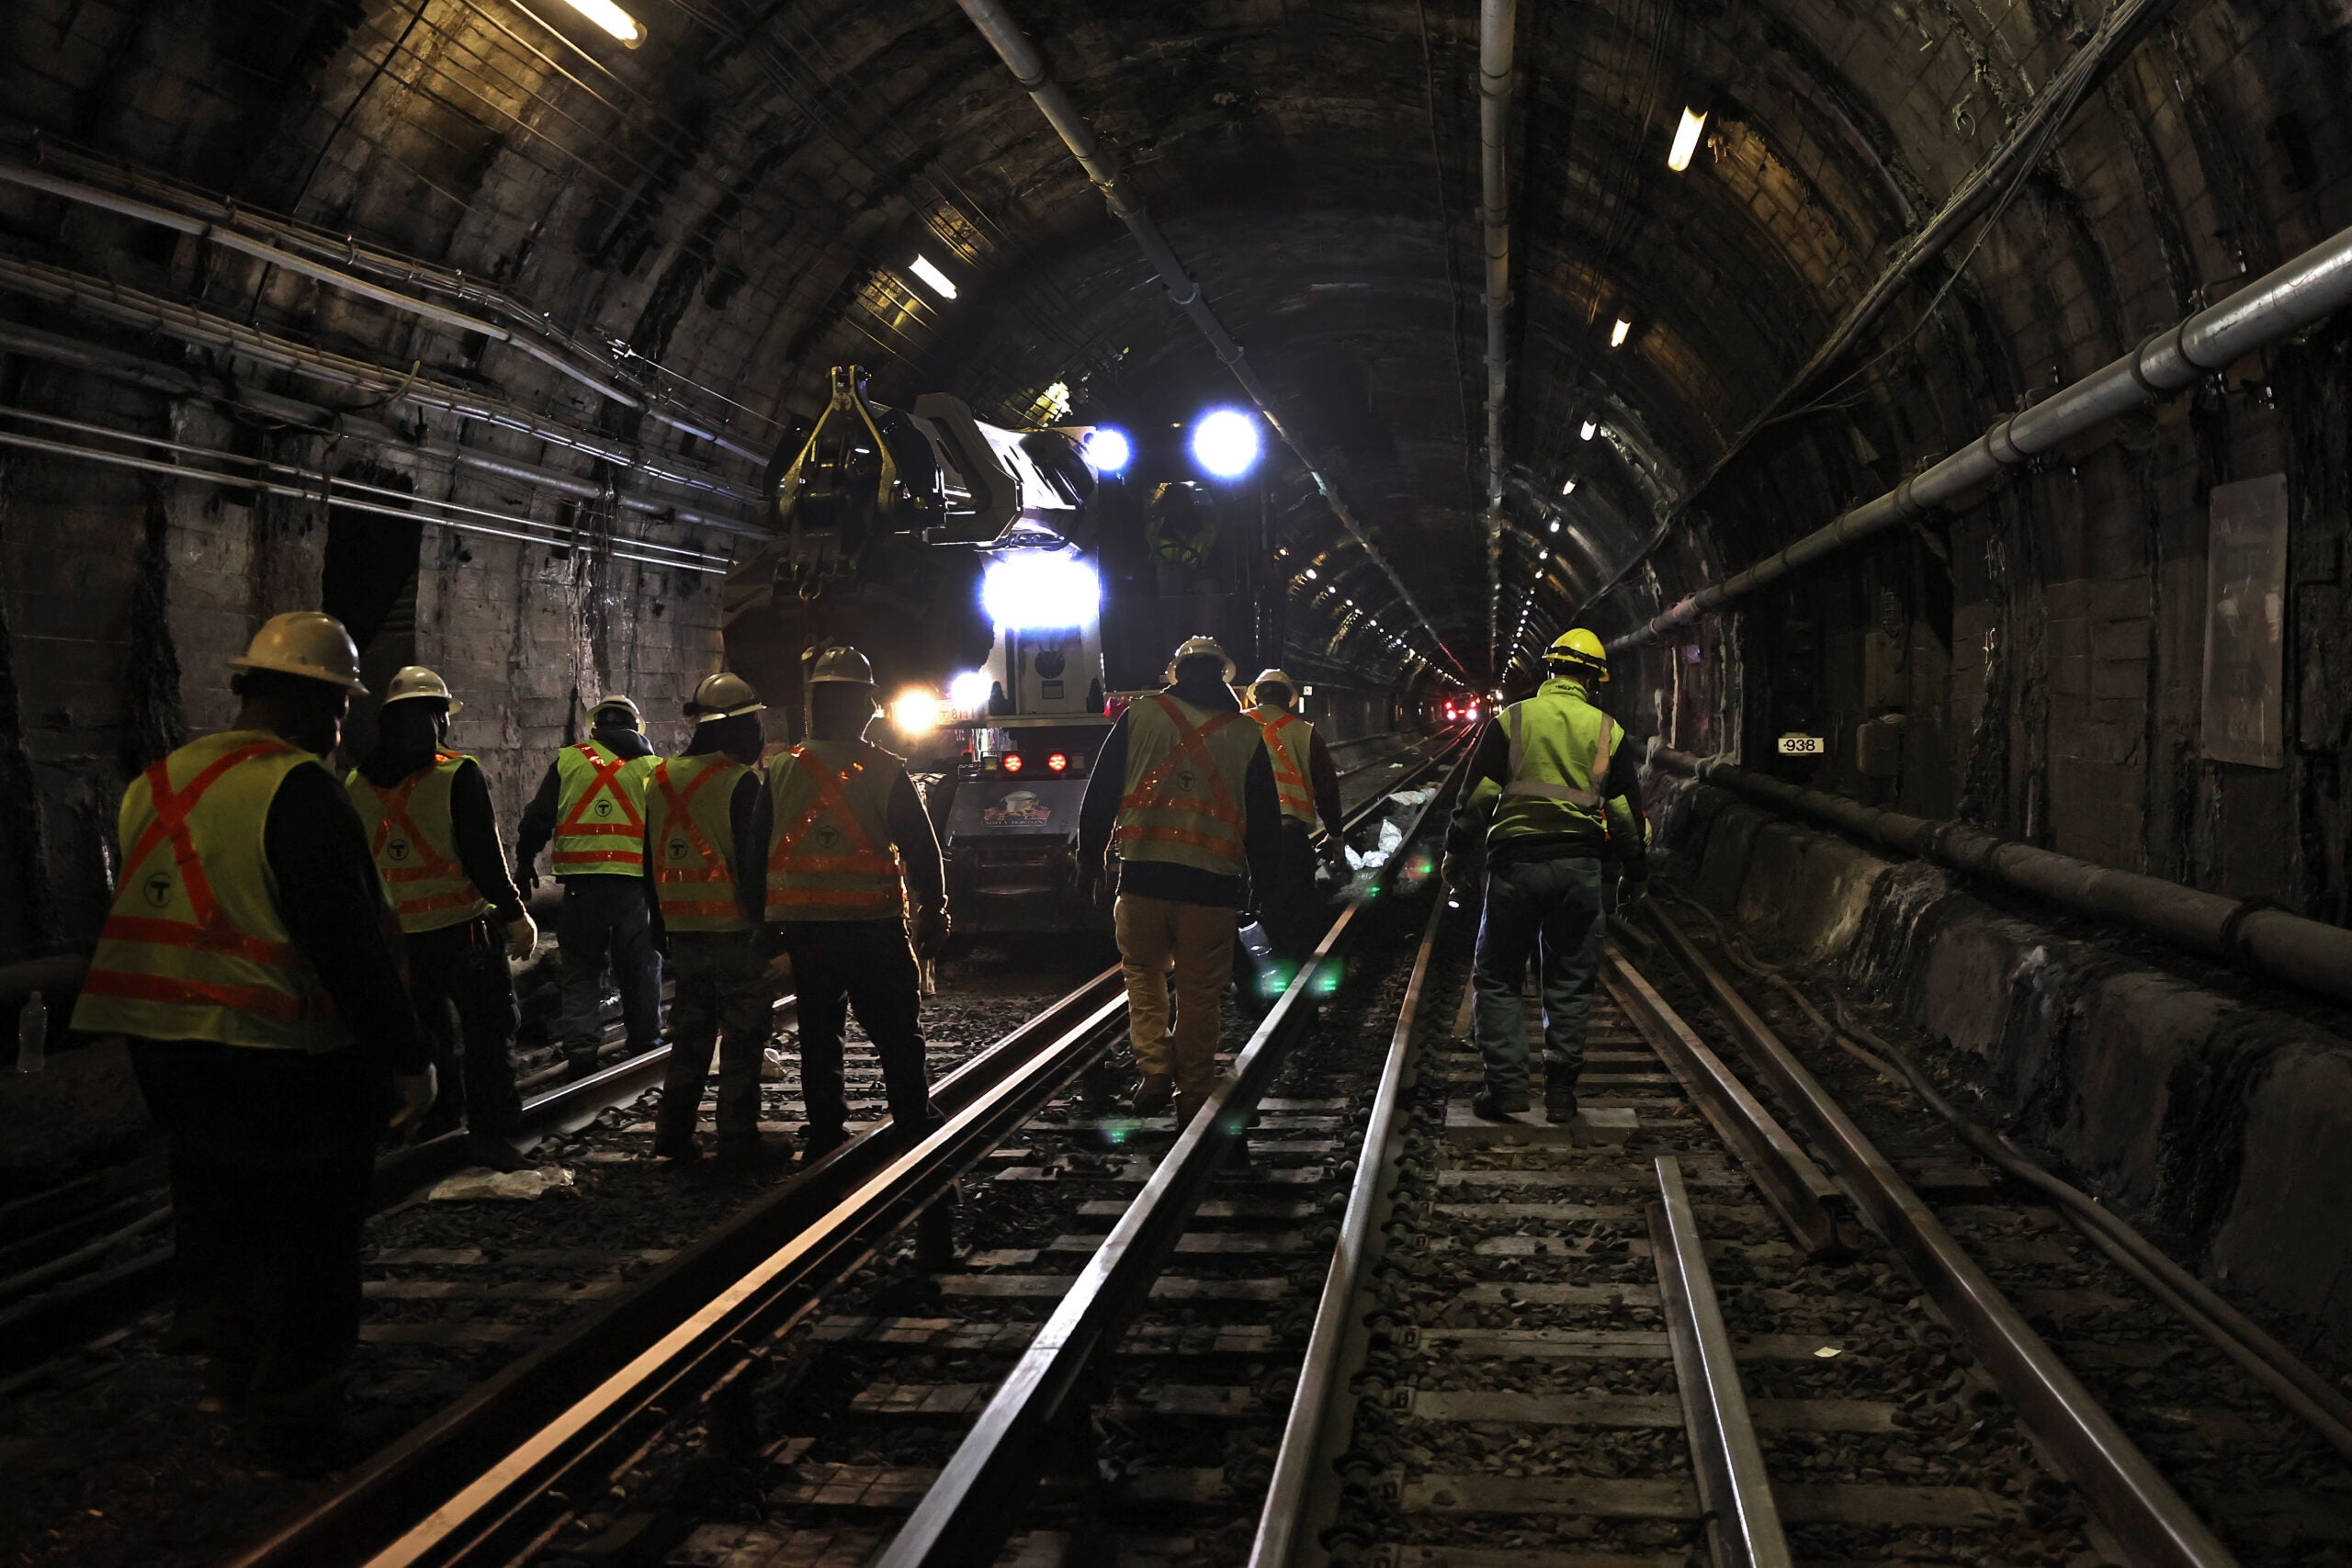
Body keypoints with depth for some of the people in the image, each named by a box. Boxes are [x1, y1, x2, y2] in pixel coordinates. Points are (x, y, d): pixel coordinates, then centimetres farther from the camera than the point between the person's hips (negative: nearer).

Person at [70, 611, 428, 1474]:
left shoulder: (154, 784, 8)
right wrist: (407, 1059, -15)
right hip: (285, 1067, -8)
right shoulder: (298, 790, -18)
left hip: (167, 1051, 8)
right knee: (304, 1241, 5)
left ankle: (229, 1368, 39)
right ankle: (295, 1424, 15)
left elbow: (138, 922, 16)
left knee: (218, 1218, 22)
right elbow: (349, 942, -22)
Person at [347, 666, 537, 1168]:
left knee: (424, 1026, 19)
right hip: (462, 926, -5)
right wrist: (515, 915, -9)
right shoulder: (457, 775, -15)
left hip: (393, 933, 6)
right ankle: (489, 1131, -6)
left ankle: (436, 1115, 29)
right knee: (489, 1027, -1)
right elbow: (484, 856, -16)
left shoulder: (356, 784, 4)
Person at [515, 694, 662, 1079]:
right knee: (640, 968, 10)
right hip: (636, 881, 0)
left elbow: (537, 818, 5)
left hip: (582, 881, 0)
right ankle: (644, 1048, 15)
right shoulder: (652, 768, 9)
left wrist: (525, 862, 15)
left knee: (581, 969, 6)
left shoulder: (568, 760, 7)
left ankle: (579, 1052, -1)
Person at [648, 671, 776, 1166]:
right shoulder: (740, 782, -13)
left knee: (690, 1032, 16)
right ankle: (739, 1139, 2)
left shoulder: (661, 779, 10)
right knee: (742, 1037, 1)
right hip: (735, 930, -7)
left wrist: (661, 920, 22)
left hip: (683, 932, 7)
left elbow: (651, 860, 15)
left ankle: (673, 1132, 17)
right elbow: (753, 862, -15)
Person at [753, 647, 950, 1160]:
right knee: (897, 1035, 7)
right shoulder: (887, 772, -6)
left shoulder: (781, 772, 2)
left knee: (818, 1034, 11)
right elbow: (922, 851, -4)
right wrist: (934, 916, 6)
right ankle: (913, 1129, 10)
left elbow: (757, 852, 6)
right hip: (874, 925, -3)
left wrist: (766, 925, 14)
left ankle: (825, 1134, 14)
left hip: (803, 926, 3)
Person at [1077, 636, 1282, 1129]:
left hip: (1143, 873, 0)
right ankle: (1194, 1097, 15)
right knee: (1201, 992, 9)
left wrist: (1089, 858, 13)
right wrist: (1265, 879, 19)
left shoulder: (1139, 715, 3)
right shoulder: (1247, 734, 6)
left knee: (1144, 974, 18)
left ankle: (1154, 1067, 3)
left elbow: (1100, 793, 4)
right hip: (1214, 883, 0)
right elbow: (1264, 818, 10)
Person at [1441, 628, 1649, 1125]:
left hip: (1515, 861, -2)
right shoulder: (1607, 731, 6)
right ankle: (1560, 1091, 10)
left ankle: (1506, 1084, -2)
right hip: (1580, 867, 2)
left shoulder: (1510, 720, 1)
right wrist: (1634, 874, 15)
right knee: (1569, 981, 10)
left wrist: (1456, 853, 8)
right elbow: (1627, 811, 6)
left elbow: (1477, 795, -2)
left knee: (1497, 978, 7)